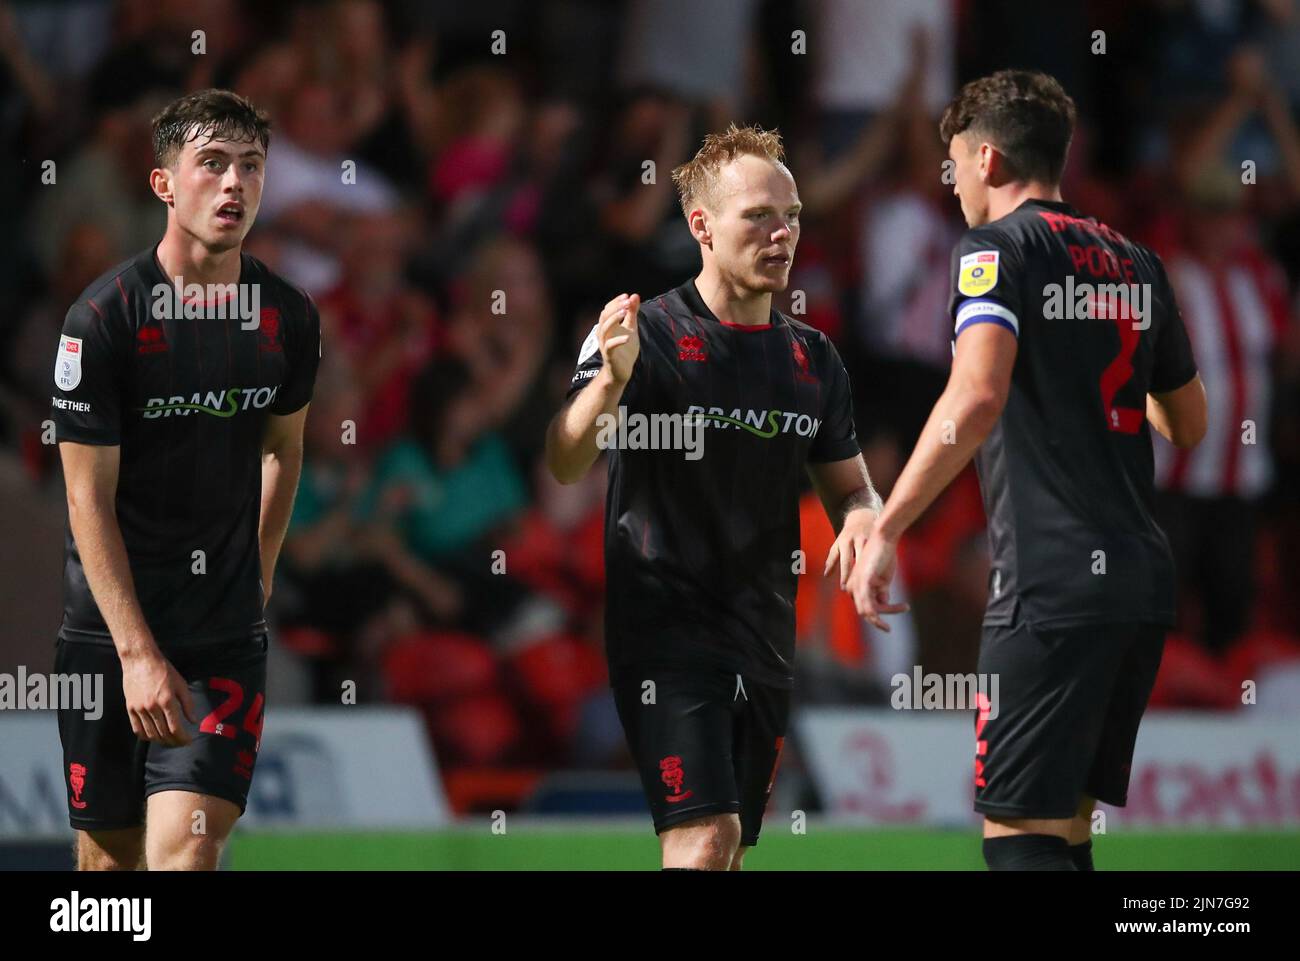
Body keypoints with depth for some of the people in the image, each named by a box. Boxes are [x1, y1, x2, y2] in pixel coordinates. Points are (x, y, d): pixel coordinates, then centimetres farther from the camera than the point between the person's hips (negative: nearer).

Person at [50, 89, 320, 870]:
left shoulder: (289, 317, 1)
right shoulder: (104, 318, -11)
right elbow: (89, 498, -12)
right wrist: (137, 653, -18)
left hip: (227, 632, 2)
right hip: (109, 629, -2)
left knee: (189, 849, -14)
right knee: (109, 856, 5)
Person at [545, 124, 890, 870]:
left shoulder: (813, 358, 11)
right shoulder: (645, 335, -7)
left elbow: (849, 485, 21)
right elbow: (563, 467, -18)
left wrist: (862, 521, -4)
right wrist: (612, 380, -38)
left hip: (765, 644, 6)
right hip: (665, 632, -6)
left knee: (730, 851, 10)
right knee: (704, 840, -20)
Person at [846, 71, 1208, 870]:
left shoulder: (999, 247, -5)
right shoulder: (1135, 264, 16)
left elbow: (975, 397, -22)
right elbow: (1188, 423, 24)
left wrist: (886, 531, -21)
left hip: (1053, 587, -8)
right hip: (1144, 582, 8)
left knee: (1019, 833, -7)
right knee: (1065, 828, 14)